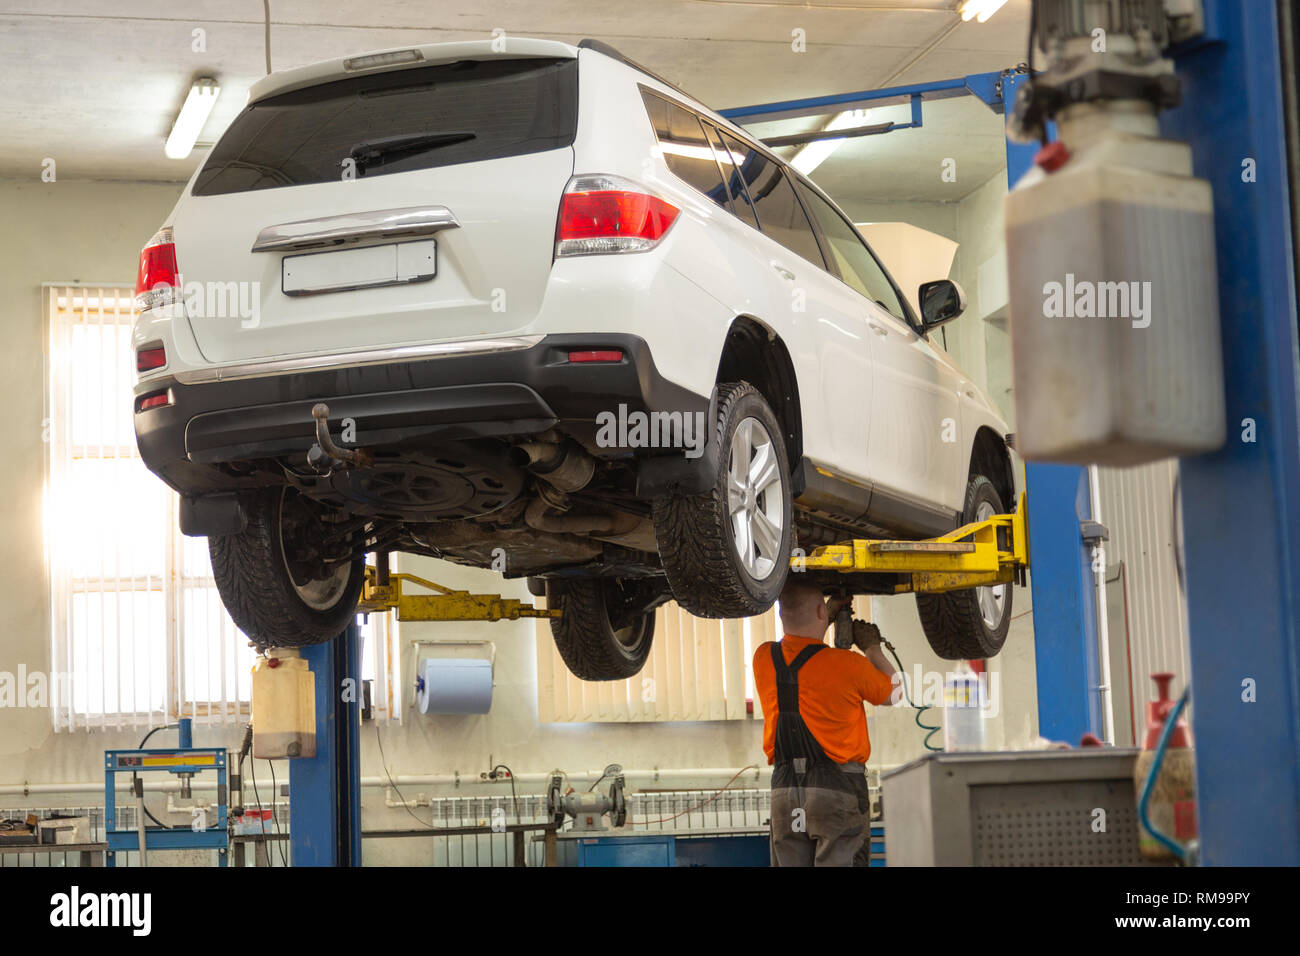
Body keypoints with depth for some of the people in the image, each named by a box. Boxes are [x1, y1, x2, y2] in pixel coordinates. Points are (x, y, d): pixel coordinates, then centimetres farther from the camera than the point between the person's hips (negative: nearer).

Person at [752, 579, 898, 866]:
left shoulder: (764, 659, 1)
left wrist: (823, 623, 28)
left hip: (784, 788, 4)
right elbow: (892, 694, 9)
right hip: (839, 789, -4)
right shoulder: (847, 665, -11)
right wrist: (873, 649, 21)